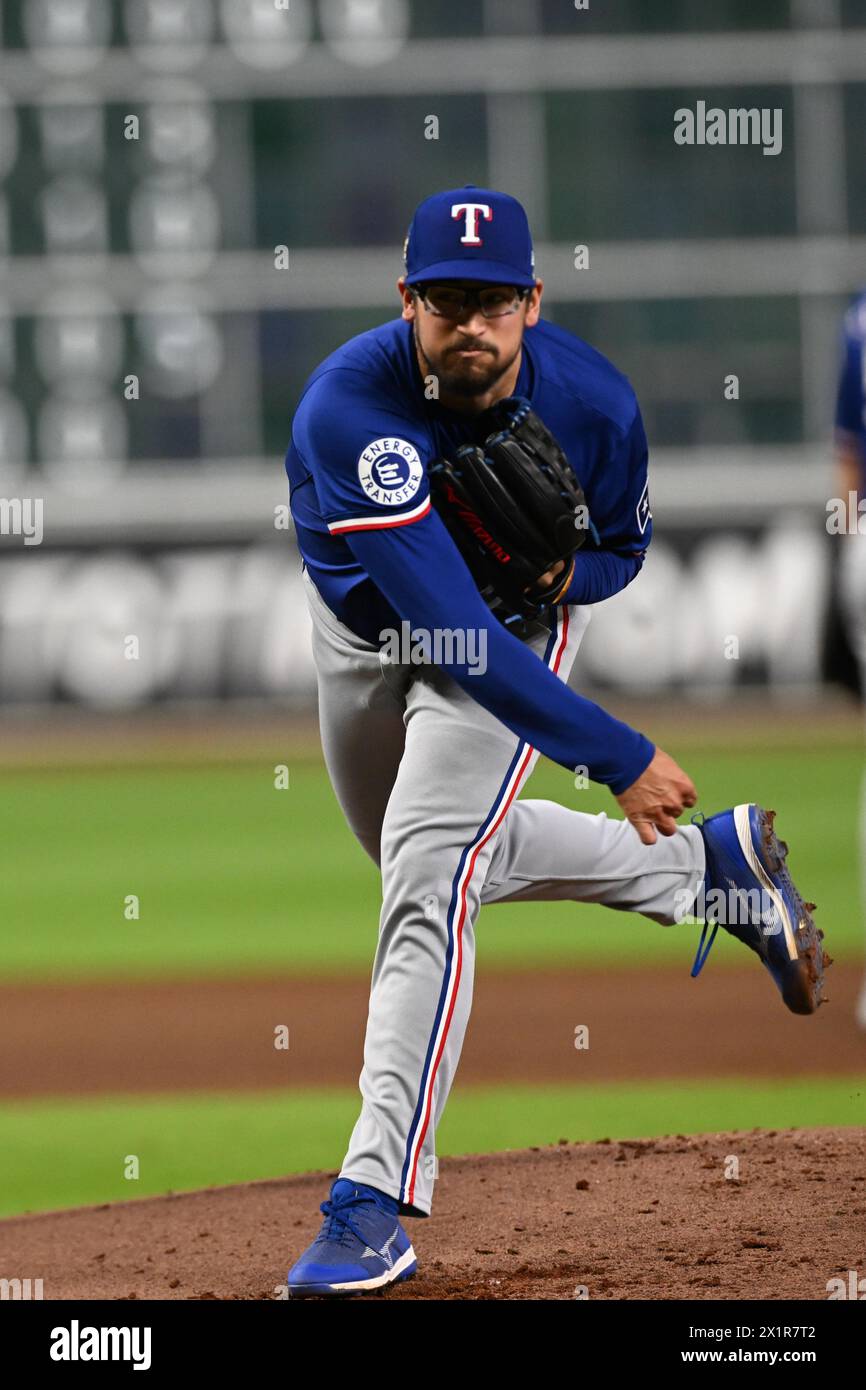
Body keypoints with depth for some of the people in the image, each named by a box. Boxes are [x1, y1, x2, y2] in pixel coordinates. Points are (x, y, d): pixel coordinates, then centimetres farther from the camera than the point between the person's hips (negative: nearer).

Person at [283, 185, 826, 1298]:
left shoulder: (591, 403, -26)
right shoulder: (351, 406, -38)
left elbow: (622, 544, -2)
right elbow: (445, 621, -43)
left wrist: (561, 574, -28)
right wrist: (620, 757, -46)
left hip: (518, 623, -1)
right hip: (362, 624, 2)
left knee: (427, 873, -20)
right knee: (434, 855, 23)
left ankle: (376, 1195, -23)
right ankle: (704, 860, 42)